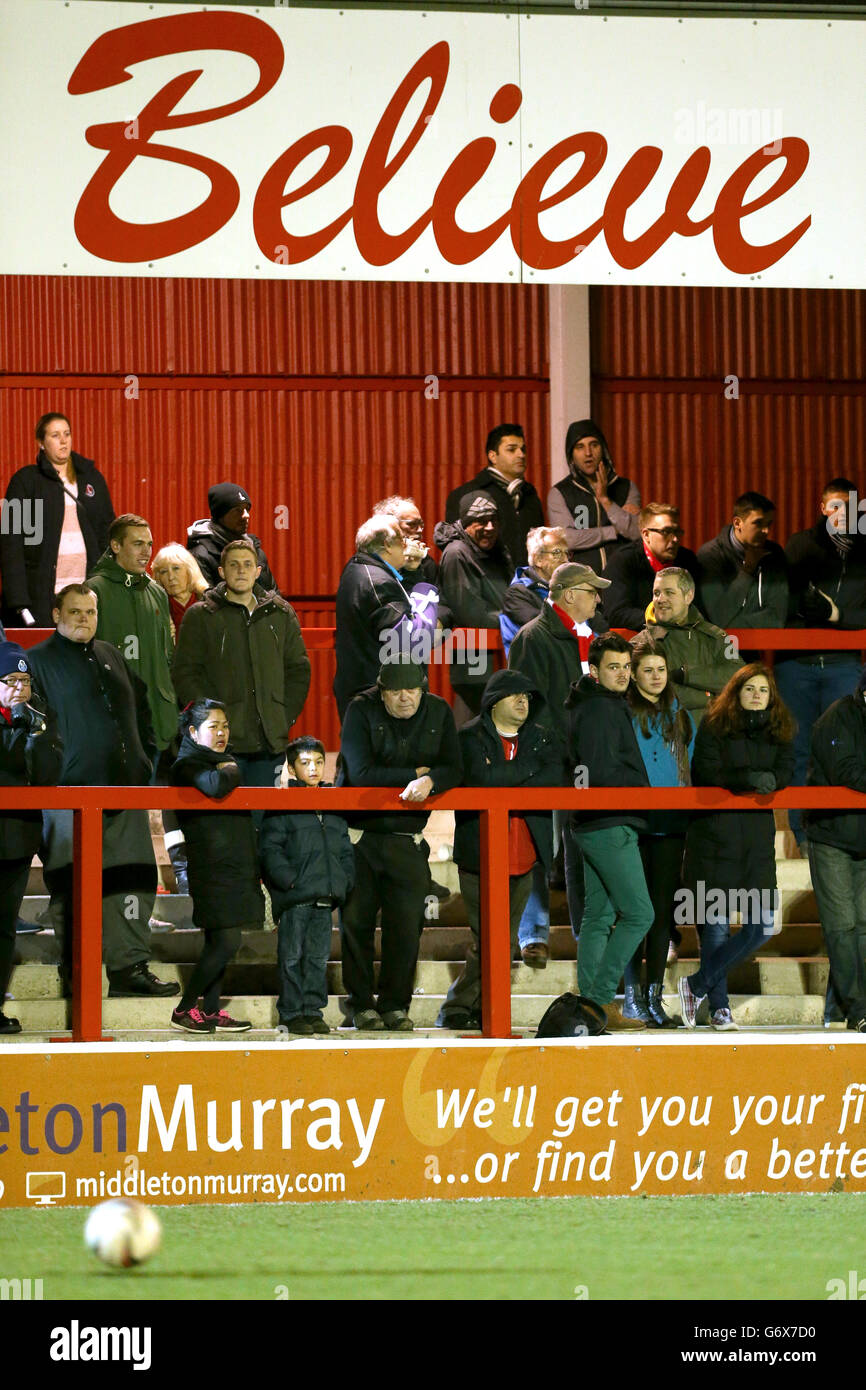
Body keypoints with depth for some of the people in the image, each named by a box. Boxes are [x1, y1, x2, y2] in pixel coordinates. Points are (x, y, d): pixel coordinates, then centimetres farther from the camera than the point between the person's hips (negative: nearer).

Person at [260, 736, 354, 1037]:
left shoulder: (335, 806, 15)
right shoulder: (282, 806, -4)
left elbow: (345, 850, 21)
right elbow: (271, 849, -8)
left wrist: (344, 881, 7)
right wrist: (289, 880, -18)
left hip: (325, 897, 5)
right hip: (294, 898, -5)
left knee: (318, 956, 9)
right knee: (292, 956, -2)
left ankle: (313, 1011, 15)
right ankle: (291, 1014, 2)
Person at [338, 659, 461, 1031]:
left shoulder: (438, 713, 2)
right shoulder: (361, 710, -9)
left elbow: (453, 770, -4)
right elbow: (362, 774, -16)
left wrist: (430, 782, -26)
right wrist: (416, 773, -13)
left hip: (407, 837, 2)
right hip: (358, 832, -2)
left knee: (407, 924, -1)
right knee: (356, 920, -1)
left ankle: (395, 1005, 9)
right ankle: (361, 1005, 9)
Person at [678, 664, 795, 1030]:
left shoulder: (779, 731, 12)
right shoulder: (714, 725, 1)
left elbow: (784, 774, 0)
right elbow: (705, 773, -10)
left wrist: (769, 780, -23)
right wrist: (747, 779, -23)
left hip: (758, 837, 4)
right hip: (714, 835, -4)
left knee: (763, 925, -4)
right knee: (716, 923, -1)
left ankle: (697, 985, 8)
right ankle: (719, 1007, 11)